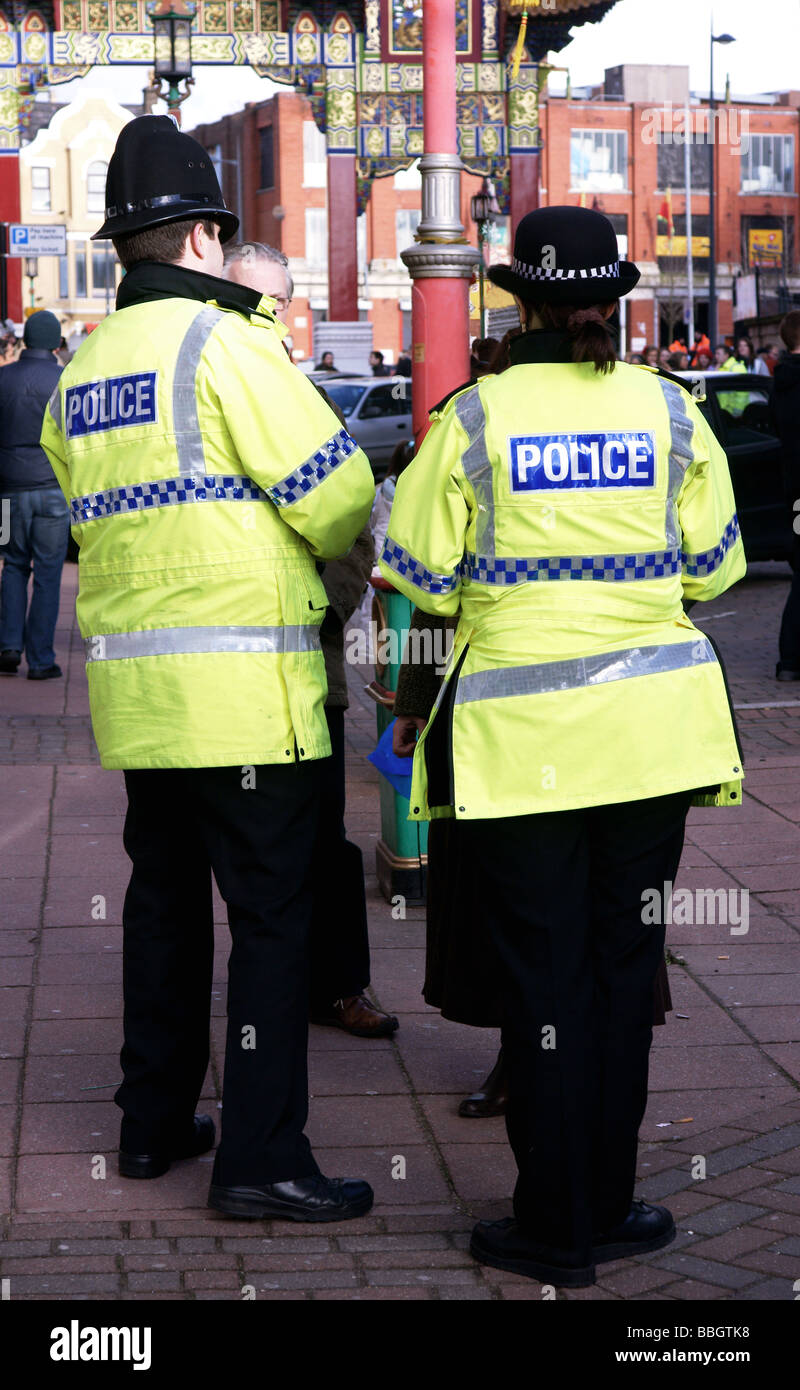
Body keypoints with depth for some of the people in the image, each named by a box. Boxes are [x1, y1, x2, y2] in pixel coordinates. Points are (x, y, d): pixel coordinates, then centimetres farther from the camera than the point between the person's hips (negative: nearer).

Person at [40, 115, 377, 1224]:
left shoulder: (80, 372, 13)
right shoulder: (222, 341, -11)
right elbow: (335, 495, -11)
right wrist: (357, 562, 9)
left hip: (133, 682, 8)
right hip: (244, 684, -8)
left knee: (165, 896, 17)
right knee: (273, 913, -3)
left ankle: (154, 1120, 26)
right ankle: (261, 1155, -1)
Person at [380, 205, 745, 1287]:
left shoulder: (475, 417, -7)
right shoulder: (668, 409, -1)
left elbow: (425, 579, -4)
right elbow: (712, 567, 7)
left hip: (521, 738, -2)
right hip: (652, 729, 2)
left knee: (544, 979, 5)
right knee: (624, 966, 12)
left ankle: (558, 1230, 13)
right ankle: (606, 1207, 21)